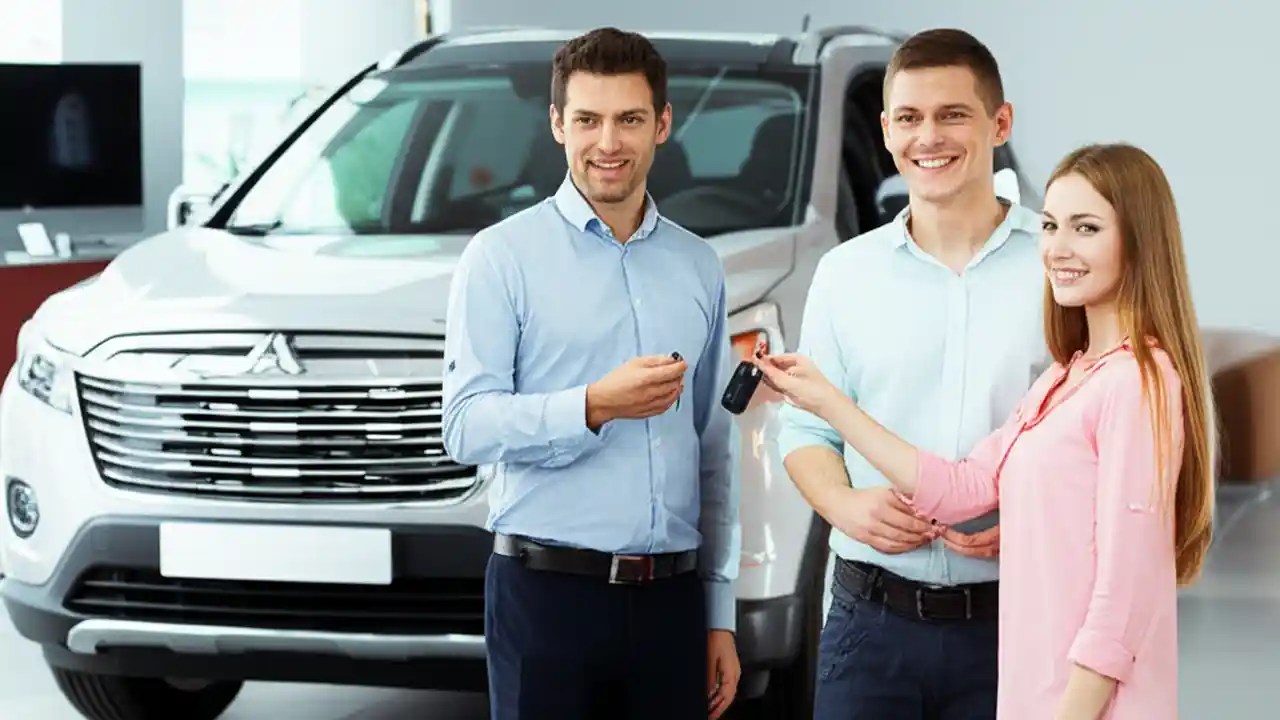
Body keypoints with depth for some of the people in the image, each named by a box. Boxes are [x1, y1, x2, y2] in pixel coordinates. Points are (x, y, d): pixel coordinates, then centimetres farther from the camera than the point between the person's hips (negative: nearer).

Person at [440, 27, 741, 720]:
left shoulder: (699, 266, 13)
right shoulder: (502, 257, -1)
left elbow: (715, 454, 15)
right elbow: (466, 427, -9)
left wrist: (720, 614, 13)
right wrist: (595, 407, -22)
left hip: (670, 600, 4)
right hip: (546, 591, -4)